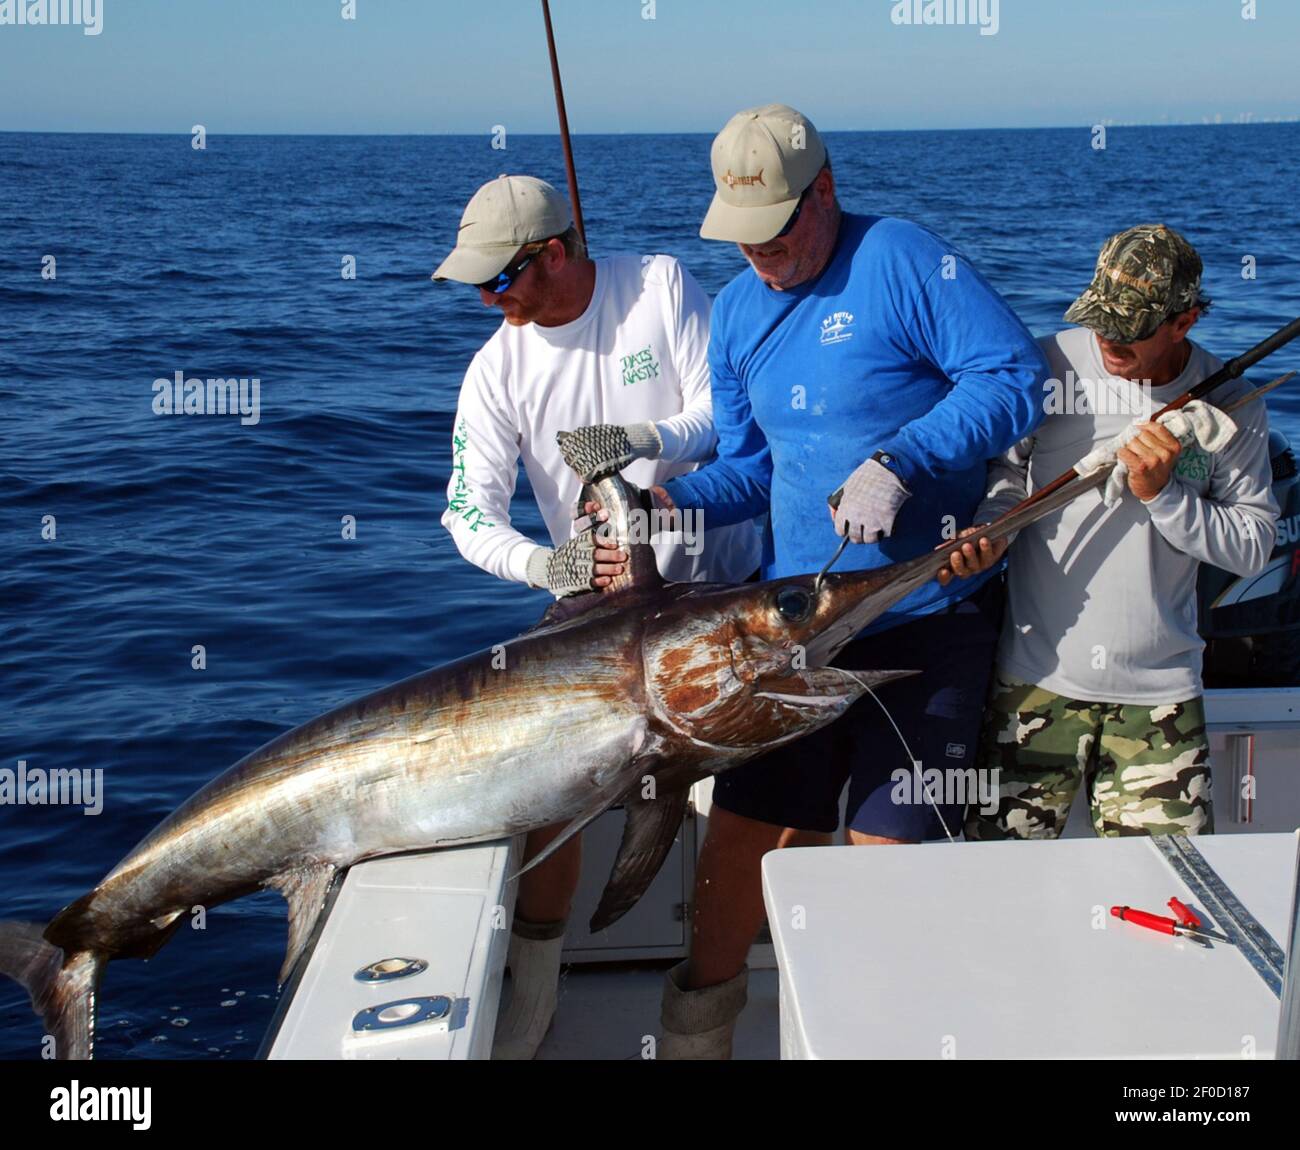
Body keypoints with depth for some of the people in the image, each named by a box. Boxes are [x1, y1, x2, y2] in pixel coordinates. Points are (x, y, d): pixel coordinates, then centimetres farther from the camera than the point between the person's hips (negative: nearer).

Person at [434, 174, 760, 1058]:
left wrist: (643, 440, -32)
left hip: (725, 579, -1)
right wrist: (546, 563, -32)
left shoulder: (661, 285, -9)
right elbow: (470, 511, -12)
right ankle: (533, 1000, 9)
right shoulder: (498, 369, -5)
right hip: (597, 595, 1)